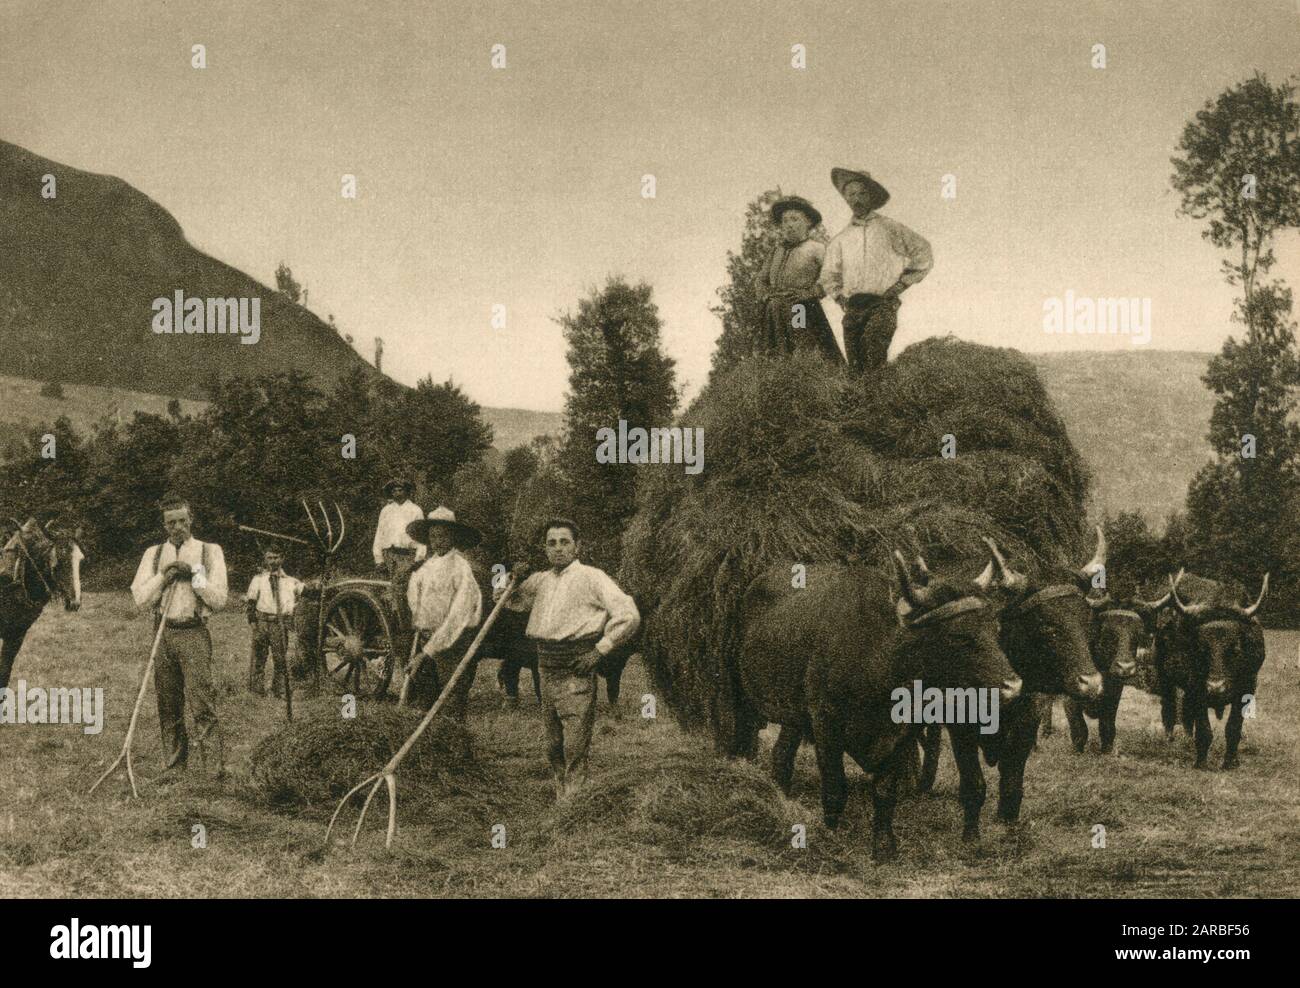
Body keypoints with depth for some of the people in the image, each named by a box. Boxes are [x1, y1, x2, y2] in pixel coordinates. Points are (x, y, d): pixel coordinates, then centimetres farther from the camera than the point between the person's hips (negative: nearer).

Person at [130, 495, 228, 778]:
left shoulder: (209, 552, 5)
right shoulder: (153, 554, 13)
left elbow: (219, 600, -1)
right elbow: (140, 599, 5)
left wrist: (194, 575, -9)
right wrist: (164, 576, -7)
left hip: (194, 634, -4)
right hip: (164, 634, 4)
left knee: (202, 704, -13)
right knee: (168, 706, 6)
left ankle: (215, 764, -16)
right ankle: (174, 766, 14)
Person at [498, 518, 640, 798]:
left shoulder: (591, 577, -3)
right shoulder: (540, 580, 16)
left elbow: (629, 615, -9)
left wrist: (600, 649, -10)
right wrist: (512, 580, 7)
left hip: (576, 670, -7)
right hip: (546, 669, 7)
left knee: (575, 748, -10)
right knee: (554, 748, 13)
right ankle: (562, 803, 21)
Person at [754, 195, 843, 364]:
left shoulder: (815, 249, 2)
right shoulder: (777, 250, 17)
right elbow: (761, 280, 25)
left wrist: (806, 293, -12)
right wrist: (765, 295, 4)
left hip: (805, 315, -5)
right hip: (775, 317, 5)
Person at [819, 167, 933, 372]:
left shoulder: (890, 229, 7)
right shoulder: (841, 239, 18)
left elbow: (923, 256, 8)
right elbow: (829, 275, 29)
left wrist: (901, 284, 3)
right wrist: (839, 297, 13)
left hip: (883, 304, -4)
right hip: (852, 308, 4)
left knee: (872, 341, -30)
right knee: (855, 365, -3)